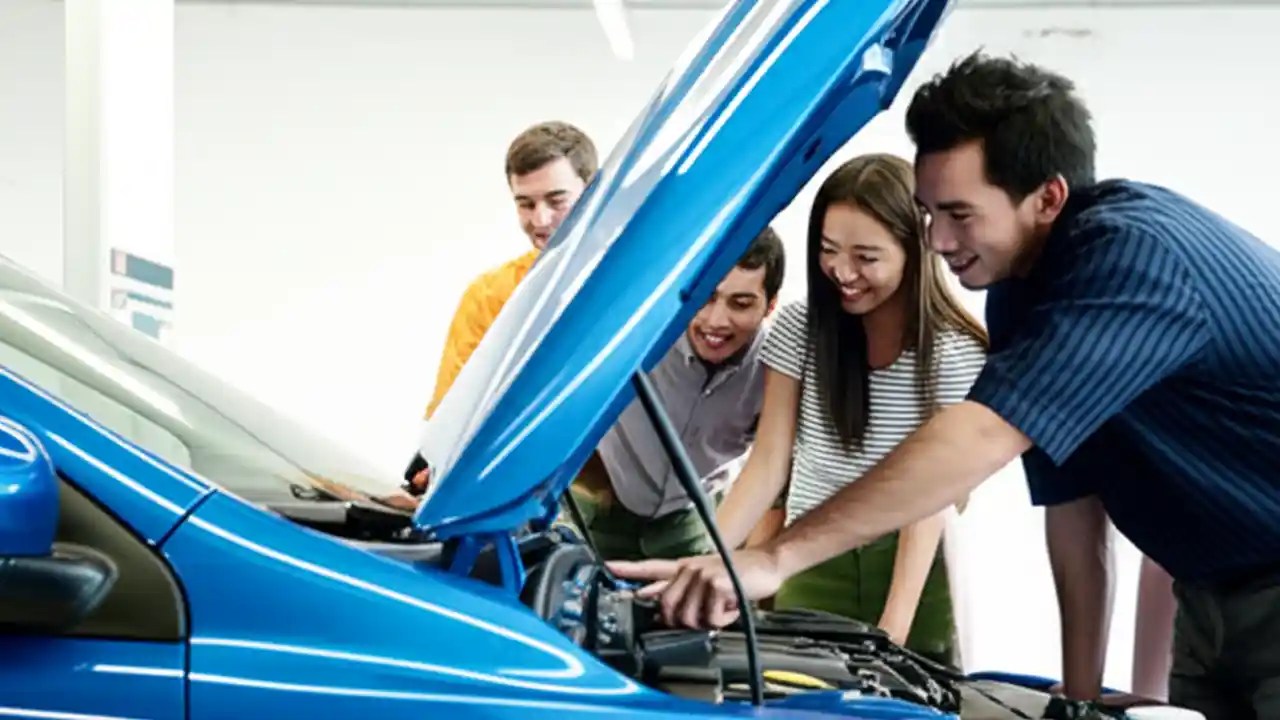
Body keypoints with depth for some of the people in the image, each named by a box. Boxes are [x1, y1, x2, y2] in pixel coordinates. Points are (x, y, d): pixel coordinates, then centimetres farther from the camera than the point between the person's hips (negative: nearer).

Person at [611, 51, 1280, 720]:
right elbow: (1069, 491, 3)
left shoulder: (1136, 254, -28)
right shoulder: (1019, 293, 2)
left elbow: (983, 437, -37)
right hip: (1215, 596, 8)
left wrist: (775, 558, -39)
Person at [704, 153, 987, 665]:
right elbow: (767, 466, -2)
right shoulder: (799, 329, -1)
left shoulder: (955, 354, -10)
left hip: (912, 567, -2)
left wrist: (893, 633, -21)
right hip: (812, 567, 2)